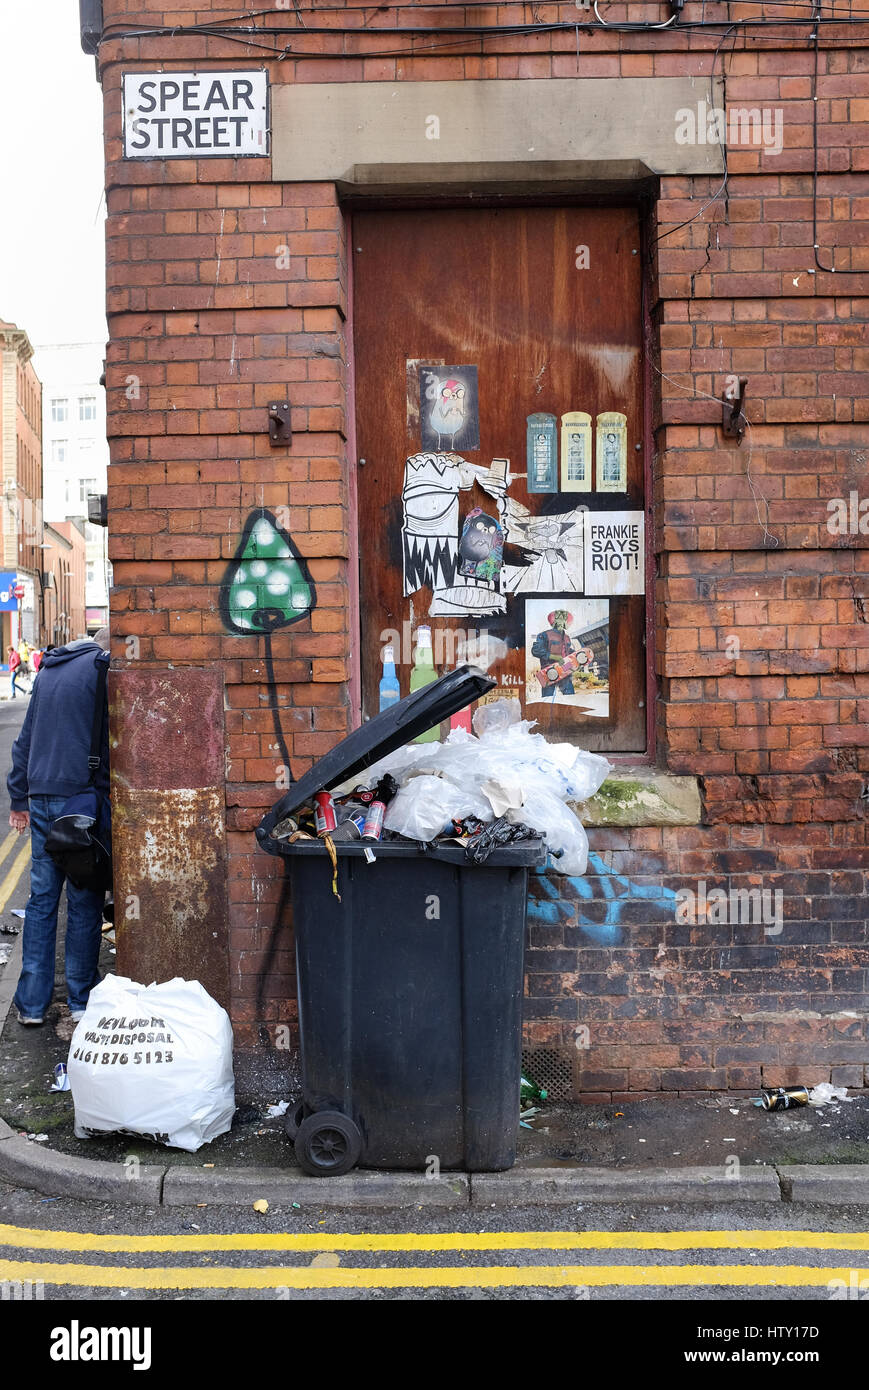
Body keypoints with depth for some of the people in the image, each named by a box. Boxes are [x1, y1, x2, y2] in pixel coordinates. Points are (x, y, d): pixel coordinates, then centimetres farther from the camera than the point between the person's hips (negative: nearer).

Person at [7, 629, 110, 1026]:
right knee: (84, 903, 3)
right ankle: (81, 1000, 12)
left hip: (41, 799, 6)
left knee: (41, 899, 11)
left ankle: (31, 1003, 14)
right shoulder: (103, 668, -5)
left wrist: (19, 798, 24)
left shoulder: (49, 670, 18)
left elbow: (25, 739, 21)